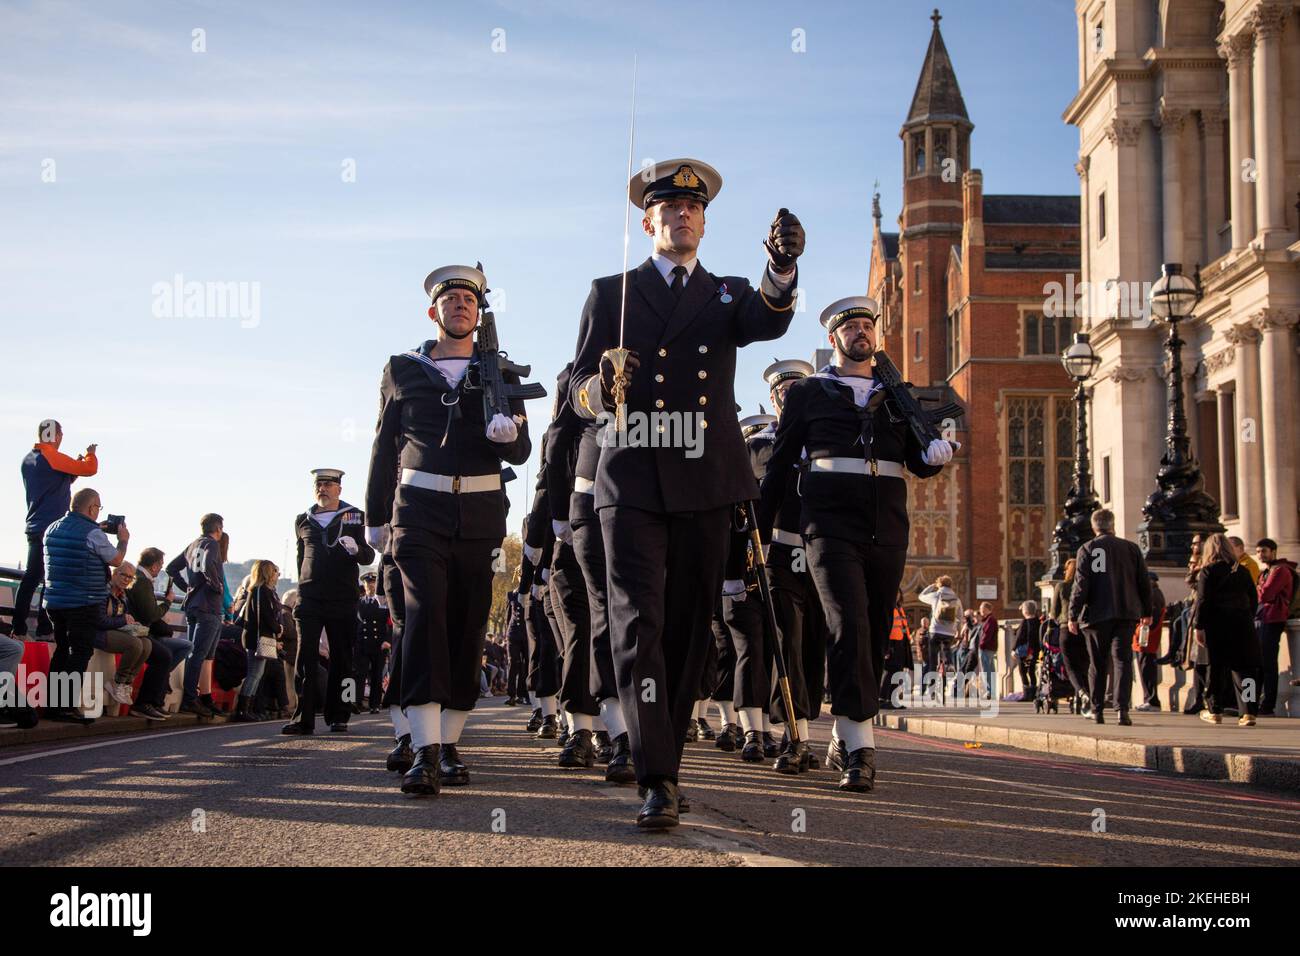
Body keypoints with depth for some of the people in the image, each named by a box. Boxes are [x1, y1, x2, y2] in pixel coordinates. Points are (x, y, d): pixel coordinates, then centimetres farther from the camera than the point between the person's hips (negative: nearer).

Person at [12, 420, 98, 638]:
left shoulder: (28, 459, 14)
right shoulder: (52, 457, -13)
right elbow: (89, 469, -14)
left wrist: (74, 469, 13)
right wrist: (90, 454, 6)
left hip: (35, 528, 9)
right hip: (52, 529, -9)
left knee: (31, 577, 9)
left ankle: (18, 628, 8)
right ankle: (44, 628, -5)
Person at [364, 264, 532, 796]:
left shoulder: (500, 374, 11)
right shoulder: (402, 371, 11)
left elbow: (521, 453, 4)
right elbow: (385, 447, 15)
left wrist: (508, 432, -19)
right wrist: (375, 516, 14)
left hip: (479, 517, 2)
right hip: (419, 513, -2)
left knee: (467, 628, 3)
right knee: (424, 614, -17)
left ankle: (448, 744, 13)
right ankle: (425, 752, -24)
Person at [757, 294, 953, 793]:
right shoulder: (809, 392, 11)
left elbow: (917, 462, 14)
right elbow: (779, 464, 12)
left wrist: (935, 453, -10)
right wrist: (760, 529, 10)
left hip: (887, 532, 4)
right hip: (832, 526, -4)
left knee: (874, 638, 7)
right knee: (850, 626, -20)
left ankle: (842, 742, 22)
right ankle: (860, 748, -22)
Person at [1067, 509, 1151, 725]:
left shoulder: (1087, 550, -3)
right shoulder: (1131, 548, 5)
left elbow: (1081, 585, -8)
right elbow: (1144, 583, 9)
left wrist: (1073, 615, -4)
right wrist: (1146, 612, 19)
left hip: (1096, 615, -1)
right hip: (1126, 614, 1)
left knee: (1097, 664, 9)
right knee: (1122, 660, -1)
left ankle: (1097, 711, 11)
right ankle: (1122, 709, -14)